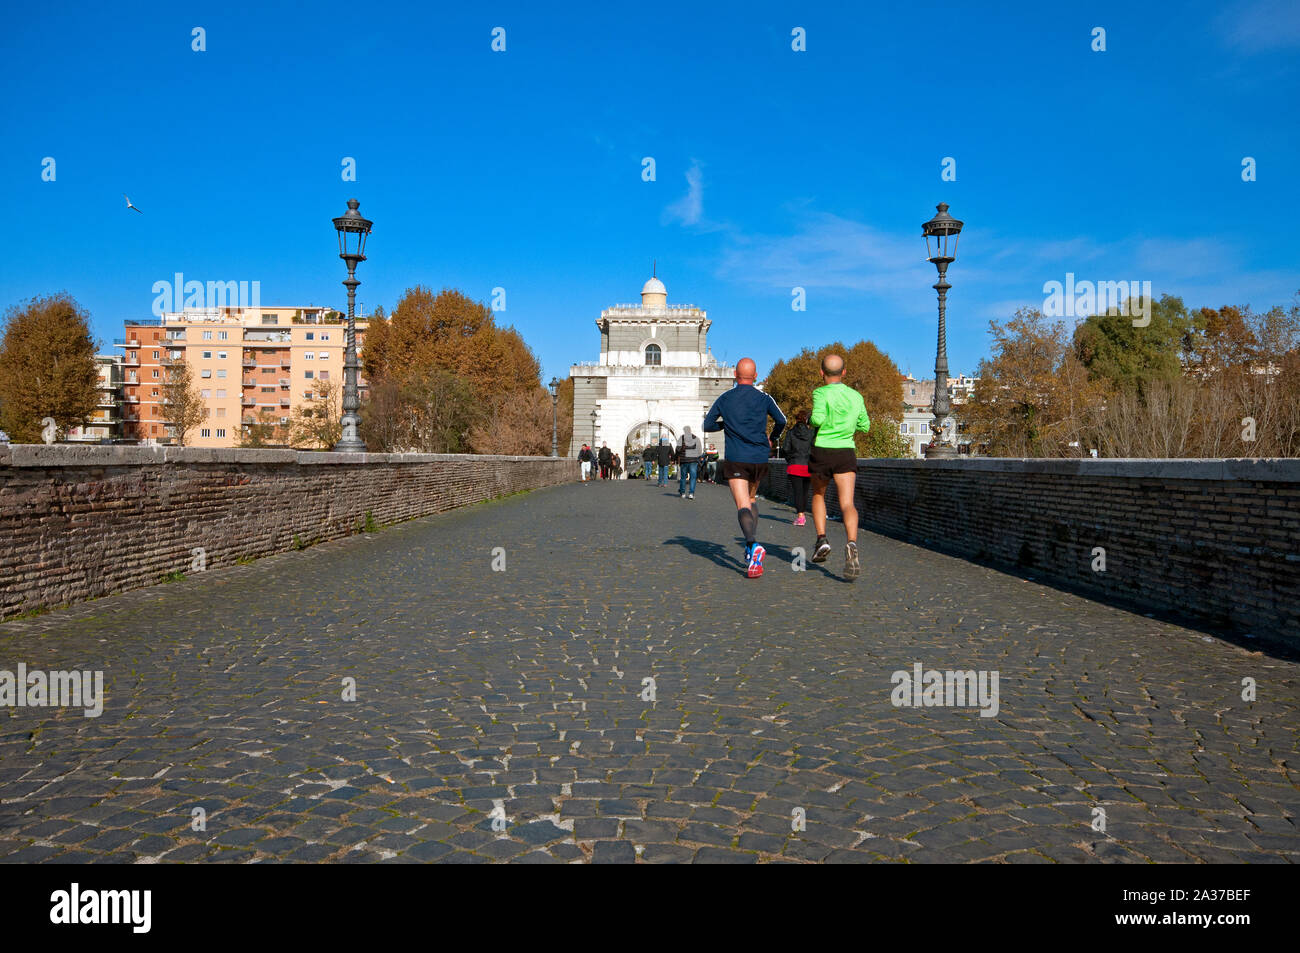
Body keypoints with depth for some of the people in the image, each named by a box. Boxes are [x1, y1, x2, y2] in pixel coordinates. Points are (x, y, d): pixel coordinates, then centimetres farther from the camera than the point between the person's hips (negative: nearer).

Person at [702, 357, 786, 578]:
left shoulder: (724, 399, 4)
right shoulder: (764, 398, 4)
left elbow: (707, 425, 6)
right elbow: (781, 421, -4)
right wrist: (772, 439, 15)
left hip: (736, 460, -2)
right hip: (759, 458, 2)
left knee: (743, 506, -10)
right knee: (752, 499, 23)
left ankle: (754, 545, -35)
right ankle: (750, 549, 16)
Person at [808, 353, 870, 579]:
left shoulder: (821, 393, -6)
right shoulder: (856, 396, 9)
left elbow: (818, 419, -21)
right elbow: (865, 426, 18)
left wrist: (810, 419, 1)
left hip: (822, 450, -2)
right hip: (846, 452, 2)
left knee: (818, 496, 23)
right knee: (847, 503, -9)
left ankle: (822, 540, 10)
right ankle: (851, 544, -34)